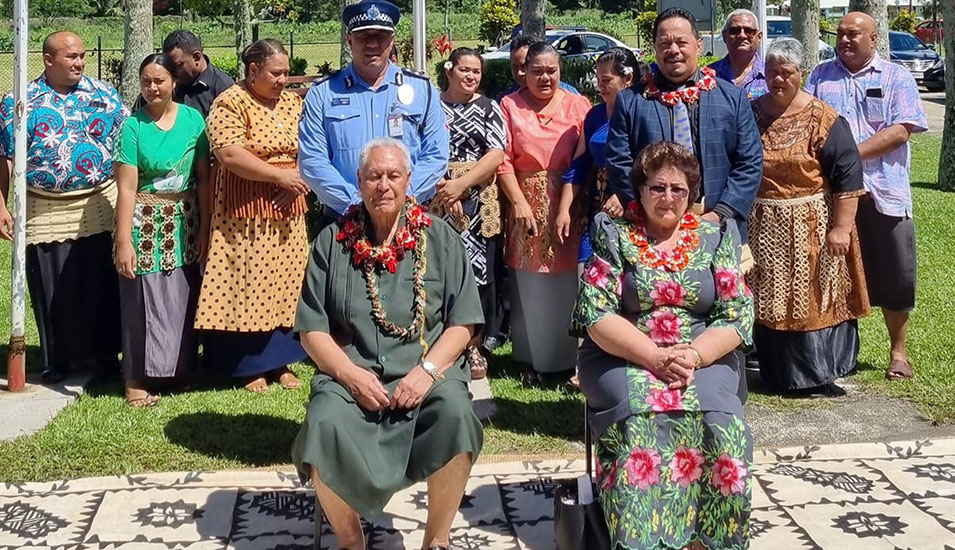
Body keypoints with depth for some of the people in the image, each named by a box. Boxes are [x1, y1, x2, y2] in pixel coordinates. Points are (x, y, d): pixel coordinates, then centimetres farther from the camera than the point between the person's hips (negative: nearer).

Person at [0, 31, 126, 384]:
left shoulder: (104, 95, 4)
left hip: (100, 206, 1)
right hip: (46, 212, -1)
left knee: (102, 285, 7)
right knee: (54, 290, 6)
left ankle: (106, 352, 21)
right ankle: (59, 359, 20)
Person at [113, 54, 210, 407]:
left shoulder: (192, 119, 0)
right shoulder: (133, 126, -8)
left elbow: (203, 178, 2)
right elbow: (127, 188, -11)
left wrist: (204, 228, -1)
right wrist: (124, 242, -15)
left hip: (184, 224, 3)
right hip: (145, 223, -3)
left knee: (183, 298, 11)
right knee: (143, 299, 2)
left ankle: (178, 365, 28)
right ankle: (136, 378, 12)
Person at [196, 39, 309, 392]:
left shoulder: (293, 103, 11)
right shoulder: (230, 104, -8)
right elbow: (229, 154, -20)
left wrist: (300, 183, -10)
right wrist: (280, 176, -18)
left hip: (287, 214, 6)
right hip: (246, 213, -6)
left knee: (285, 285, 8)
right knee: (247, 285, 0)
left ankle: (279, 361, 19)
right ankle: (250, 366, 12)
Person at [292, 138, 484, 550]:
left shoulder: (440, 238, 8)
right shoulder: (333, 242, 8)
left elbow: (462, 323, 4)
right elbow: (312, 330, 5)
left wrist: (428, 369, -12)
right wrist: (352, 375, -10)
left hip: (428, 371, 0)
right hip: (349, 374, 0)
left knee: (455, 414, -31)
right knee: (324, 426, -30)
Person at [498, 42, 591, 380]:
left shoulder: (578, 106, 6)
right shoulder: (510, 105, 6)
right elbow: (503, 160, -1)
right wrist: (519, 202, -11)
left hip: (569, 204, 0)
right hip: (527, 205, 0)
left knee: (566, 282, 2)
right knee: (530, 285, 4)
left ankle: (568, 359, 12)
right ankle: (533, 359, 15)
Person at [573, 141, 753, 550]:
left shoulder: (715, 237, 10)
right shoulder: (614, 236, 4)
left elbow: (737, 315, 3)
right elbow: (596, 316, -6)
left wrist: (694, 357, -15)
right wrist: (656, 357, -17)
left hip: (704, 358, 2)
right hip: (624, 358, -1)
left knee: (721, 425, -27)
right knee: (638, 424, -31)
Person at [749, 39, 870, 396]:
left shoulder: (823, 119, -8)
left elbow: (847, 174, -11)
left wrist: (841, 227, -16)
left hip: (810, 226, -4)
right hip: (763, 228, 4)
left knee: (814, 297, 2)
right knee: (771, 301, 9)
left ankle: (818, 374, 14)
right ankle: (779, 372, 22)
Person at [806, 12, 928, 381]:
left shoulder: (896, 78, 5)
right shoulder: (821, 77, 12)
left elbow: (900, 130, -7)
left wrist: (854, 153, -17)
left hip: (884, 194, -1)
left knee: (894, 278, 3)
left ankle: (898, 352, 18)